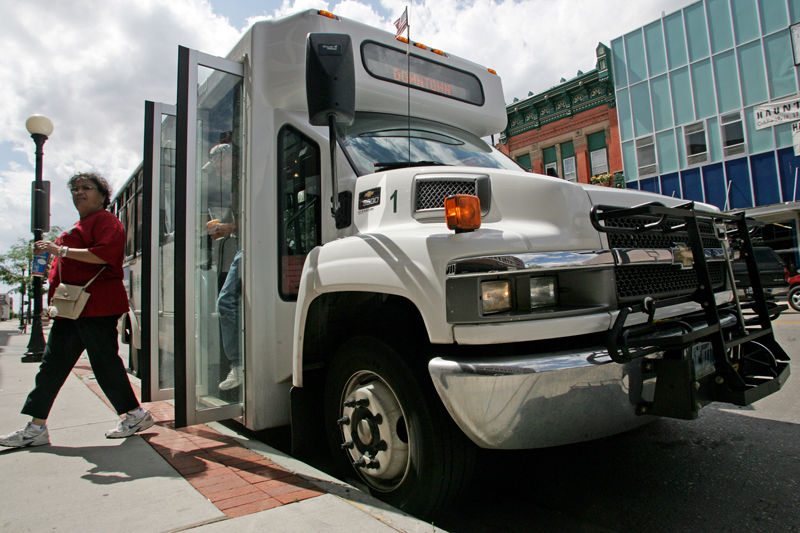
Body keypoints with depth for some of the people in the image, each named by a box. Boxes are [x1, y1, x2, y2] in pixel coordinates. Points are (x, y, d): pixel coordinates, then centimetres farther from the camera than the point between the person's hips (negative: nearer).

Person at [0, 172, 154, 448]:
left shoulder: (106, 221, -5)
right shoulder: (79, 226, 25)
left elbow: (104, 254, -23)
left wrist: (61, 250, -20)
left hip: (97, 306, -10)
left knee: (105, 363, -5)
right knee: (52, 365, 9)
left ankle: (135, 415, 9)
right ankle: (36, 428, 16)